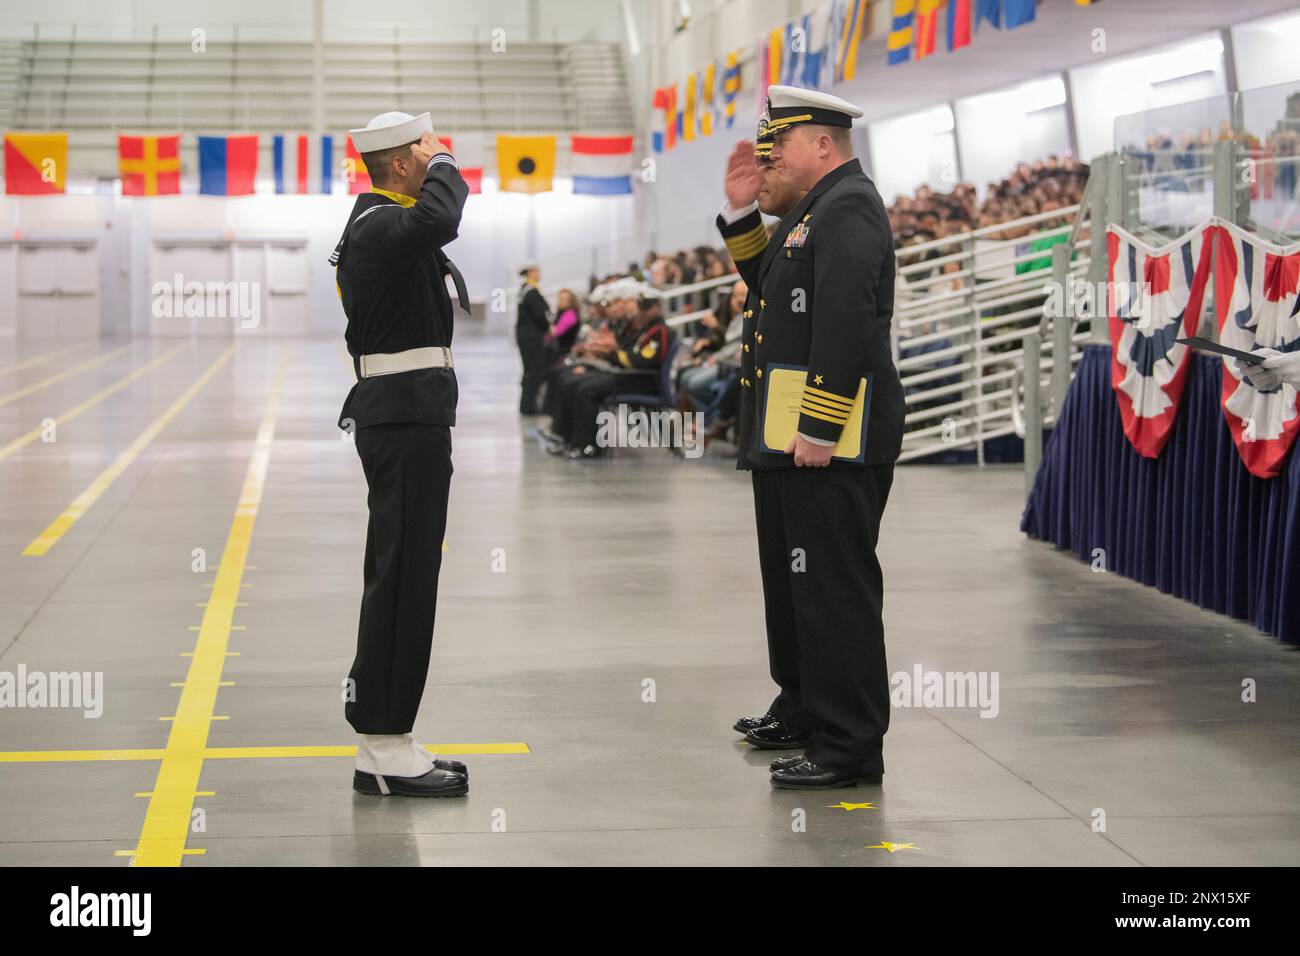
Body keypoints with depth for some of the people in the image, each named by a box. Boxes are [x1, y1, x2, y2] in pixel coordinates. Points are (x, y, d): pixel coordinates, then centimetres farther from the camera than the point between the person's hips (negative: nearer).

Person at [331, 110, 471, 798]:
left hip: (404, 416, 11)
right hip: (406, 415, -11)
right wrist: (443, 163, -17)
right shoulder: (380, 225, -14)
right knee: (404, 577, -9)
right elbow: (438, 220, -37)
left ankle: (384, 740, 17)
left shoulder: (380, 222, 19)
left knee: (400, 576, 12)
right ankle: (384, 751, -5)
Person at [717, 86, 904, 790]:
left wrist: (819, 430, -25)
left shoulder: (850, 209, -15)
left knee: (834, 587, -7)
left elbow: (846, 324, -24)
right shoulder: (818, 207, 18)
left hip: (831, 442, -11)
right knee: (793, 575, 21)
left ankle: (850, 746, -3)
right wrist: (741, 212, 15)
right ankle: (806, 710, 35)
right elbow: (767, 284, 27)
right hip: (787, 440, 11)